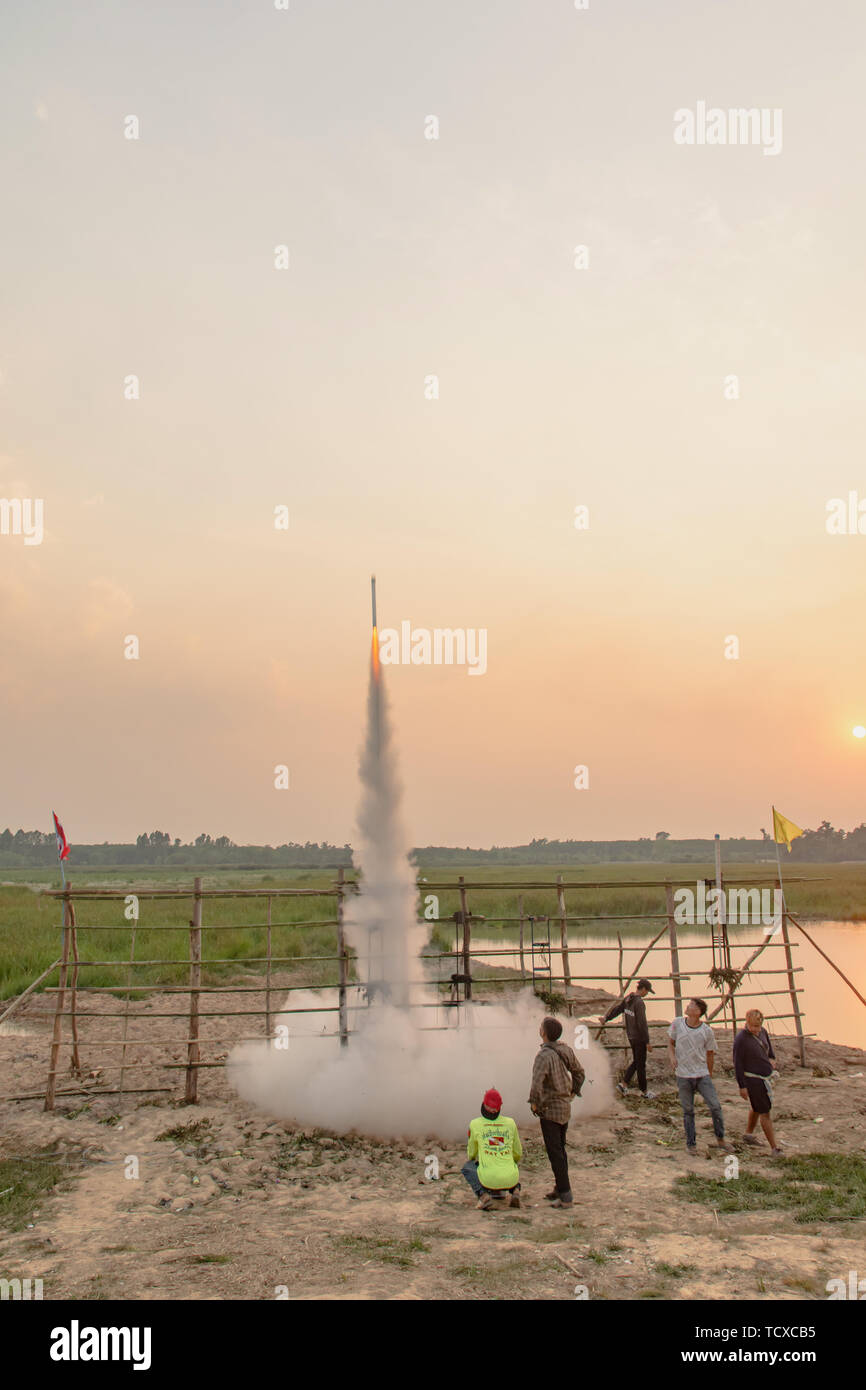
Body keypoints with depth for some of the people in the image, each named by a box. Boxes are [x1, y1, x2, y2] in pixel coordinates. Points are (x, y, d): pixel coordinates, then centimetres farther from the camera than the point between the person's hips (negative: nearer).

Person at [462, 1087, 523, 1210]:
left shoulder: (475, 1124, 0)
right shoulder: (510, 1123, 5)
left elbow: (471, 1152, 18)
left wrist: (472, 1160, 42)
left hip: (488, 1179, -3)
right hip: (510, 1179, 3)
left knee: (466, 1167, 28)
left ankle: (483, 1194, 1)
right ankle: (515, 1190, 6)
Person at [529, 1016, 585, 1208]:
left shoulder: (544, 1055, -23)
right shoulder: (565, 1050, 0)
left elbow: (537, 1084, -31)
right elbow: (579, 1073, 13)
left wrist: (534, 1104, -15)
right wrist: (572, 1094, 19)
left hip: (550, 1108, -8)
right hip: (565, 1106, 8)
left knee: (555, 1152, 0)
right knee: (560, 1149, 19)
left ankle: (565, 1196, 3)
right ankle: (560, 1189, 28)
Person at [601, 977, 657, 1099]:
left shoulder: (628, 999, 1)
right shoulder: (639, 1003, -24)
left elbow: (616, 1009, 15)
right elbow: (642, 1024, -24)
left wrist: (606, 1018, 29)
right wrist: (647, 1042, -19)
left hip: (631, 1036, 8)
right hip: (639, 1038, -8)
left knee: (635, 1061, 20)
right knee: (641, 1064, 4)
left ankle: (623, 1084, 17)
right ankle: (644, 1092, 17)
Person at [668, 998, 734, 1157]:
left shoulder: (707, 1031, -7)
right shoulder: (677, 1024, -4)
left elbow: (710, 1053, 7)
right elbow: (670, 1042, 11)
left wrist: (709, 1075, 12)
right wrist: (672, 1056, -8)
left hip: (702, 1075, 0)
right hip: (683, 1076, 0)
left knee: (715, 1106, -5)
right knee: (688, 1112, 7)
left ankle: (720, 1139, 15)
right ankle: (691, 1145, 19)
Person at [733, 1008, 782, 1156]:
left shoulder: (763, 1032, 2)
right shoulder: (741, 1039, -20)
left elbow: (770, 1051, 22)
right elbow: (737, 1064, -16)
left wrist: (772, 1060, 4)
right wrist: (742, 1086, -15)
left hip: (767, 1077, 8)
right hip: (753, 1079, -8)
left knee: (757, 1107, 23)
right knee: (765, 1112, -7)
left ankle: (749, 1134, 43)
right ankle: (774, 1148, -4)